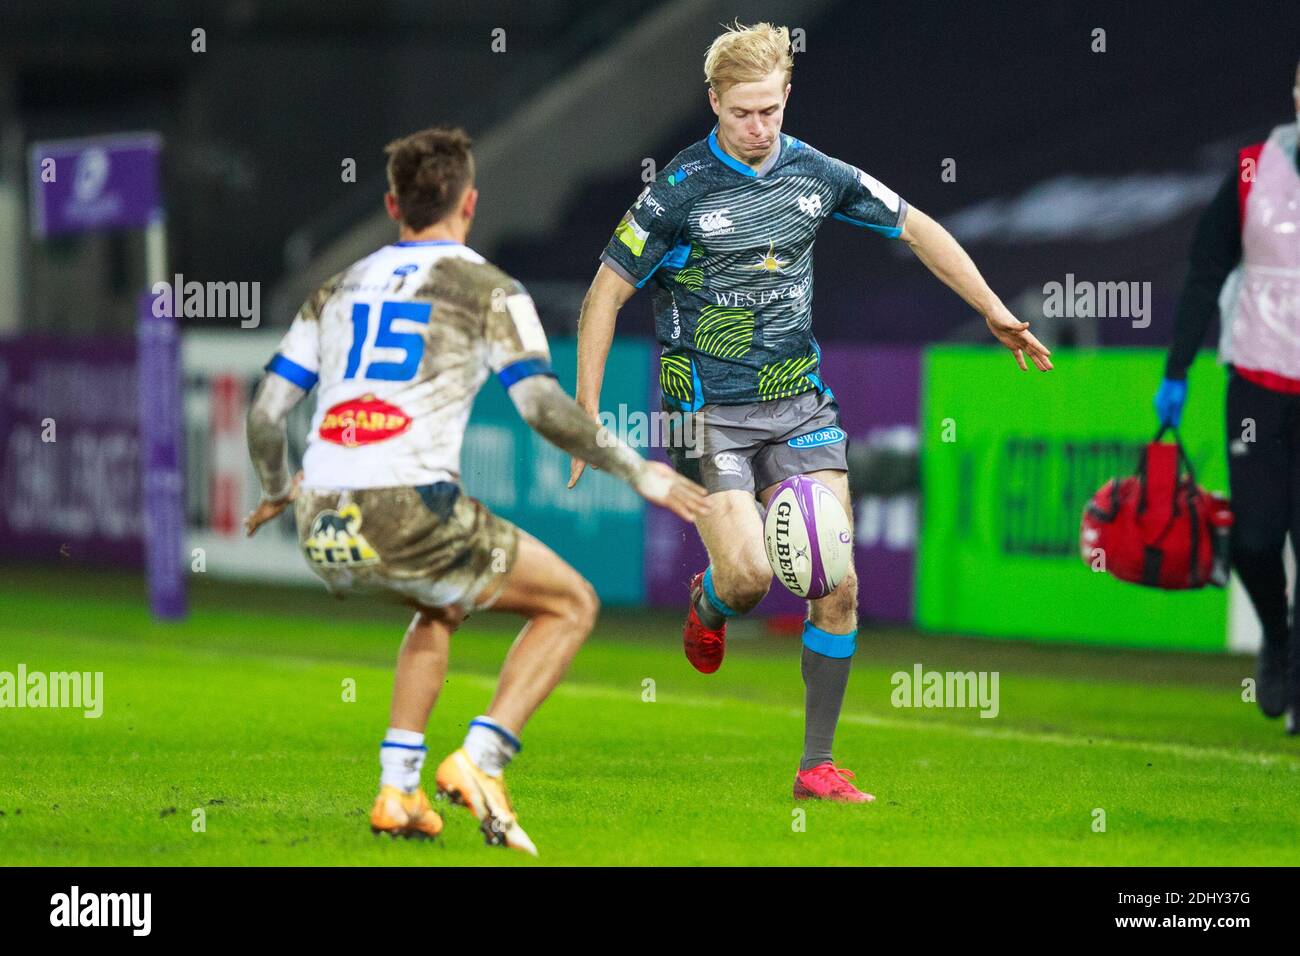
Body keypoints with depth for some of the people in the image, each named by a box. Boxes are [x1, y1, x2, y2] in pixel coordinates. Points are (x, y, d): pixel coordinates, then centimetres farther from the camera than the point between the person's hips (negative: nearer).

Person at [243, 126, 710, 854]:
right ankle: (481, 760, -4)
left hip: (325, 527, 6)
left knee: (442, 608, 35)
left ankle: (397, 790, 22)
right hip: (412, 514, -6)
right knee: (572, 604, 14)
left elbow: (266, 411, 17)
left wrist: (276, 492, 35)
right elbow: (544, 407, -7)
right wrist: (636, 471, 4)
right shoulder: (487, 289, 5)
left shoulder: (338, 290, 19)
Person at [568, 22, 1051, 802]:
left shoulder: (817, 175, 1)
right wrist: (588, 415, -11)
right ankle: (708, 603, 19)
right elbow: (607, 295, -7)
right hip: (710, 411, -4)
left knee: (836, 586, -5)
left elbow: (917, 228, 16)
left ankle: (819, 764, 5)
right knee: (749, 576, -20)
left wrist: (996, 313, 17)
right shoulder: (681, 190, -12)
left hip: (800, 405, 4)